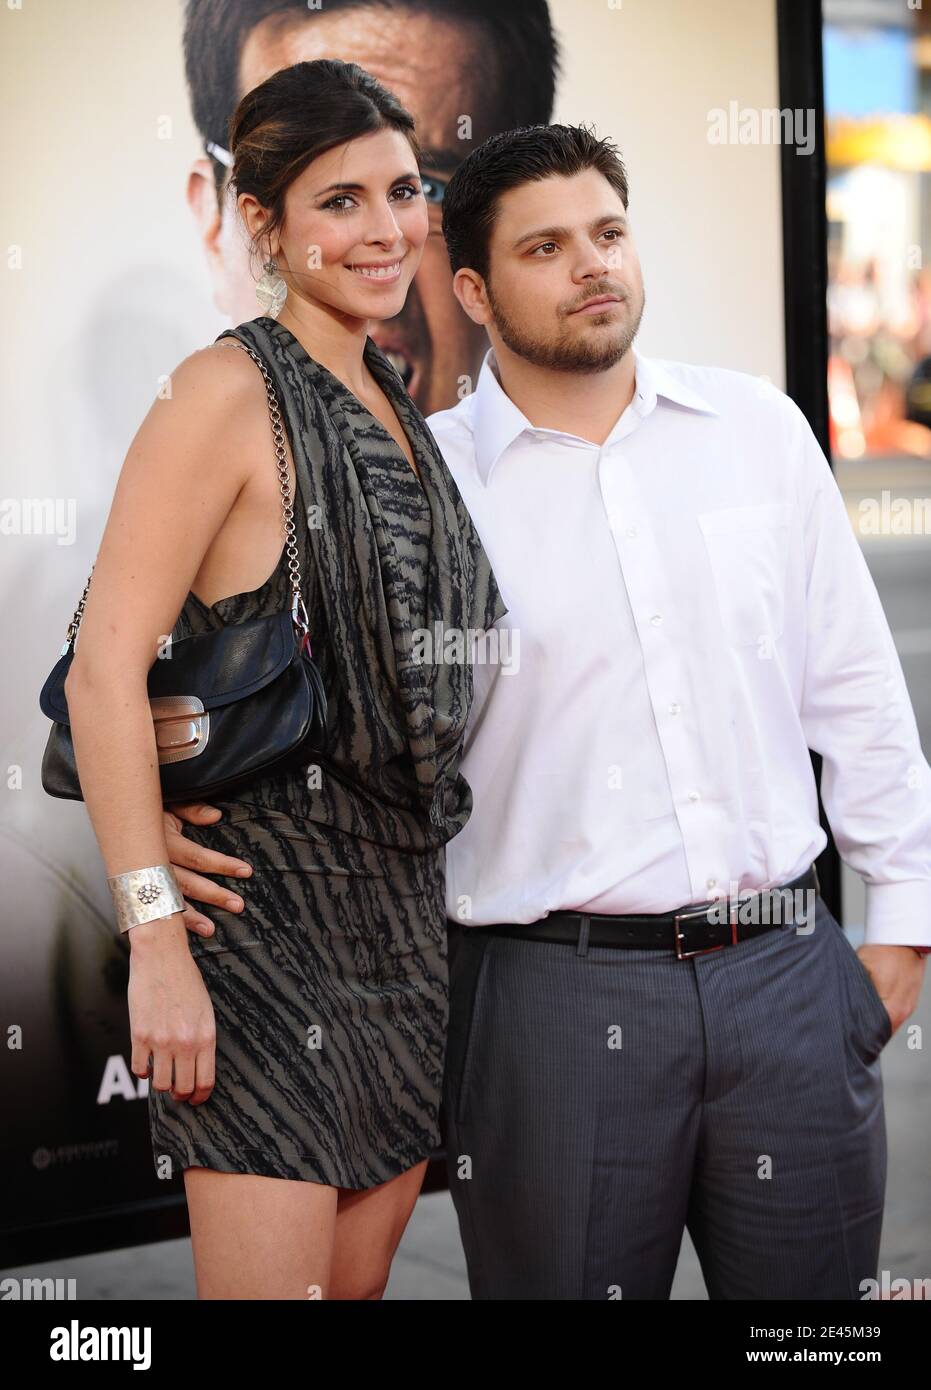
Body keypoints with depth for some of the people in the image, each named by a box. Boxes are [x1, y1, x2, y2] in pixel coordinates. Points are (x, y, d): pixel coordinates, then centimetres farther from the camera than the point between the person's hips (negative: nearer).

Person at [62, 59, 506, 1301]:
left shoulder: (393, 402, 13)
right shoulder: (231, 392, -12)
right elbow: (105, 670, -17)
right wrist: (157, 945, -20)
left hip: (398, 907, 8)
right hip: (265, 907, -8)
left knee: (365, 1276, 14)